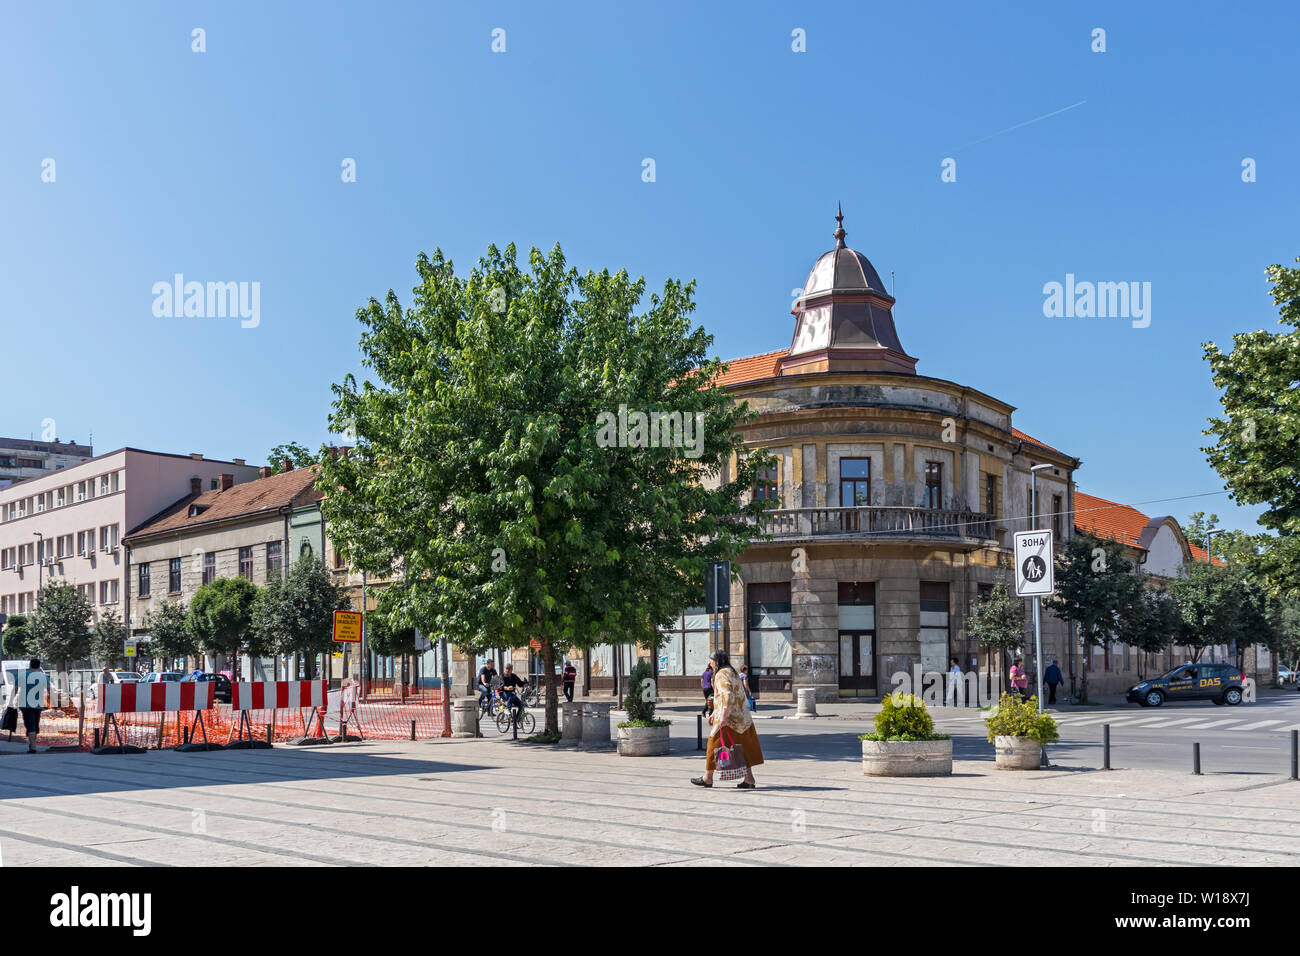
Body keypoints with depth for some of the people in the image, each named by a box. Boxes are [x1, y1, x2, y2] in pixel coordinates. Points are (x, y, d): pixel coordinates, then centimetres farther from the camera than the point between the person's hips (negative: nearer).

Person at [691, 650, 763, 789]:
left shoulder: (722, 675, -13)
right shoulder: (732, 672, 18)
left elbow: (728, 696, -26)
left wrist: (724, 716, -30)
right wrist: (715, 713, 29)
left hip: (728, 720, -9)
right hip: (742, 718, 9)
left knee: (715, 744, 3)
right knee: (742, 748, 9)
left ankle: (708, 778, 12)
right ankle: (749, 779, 5)